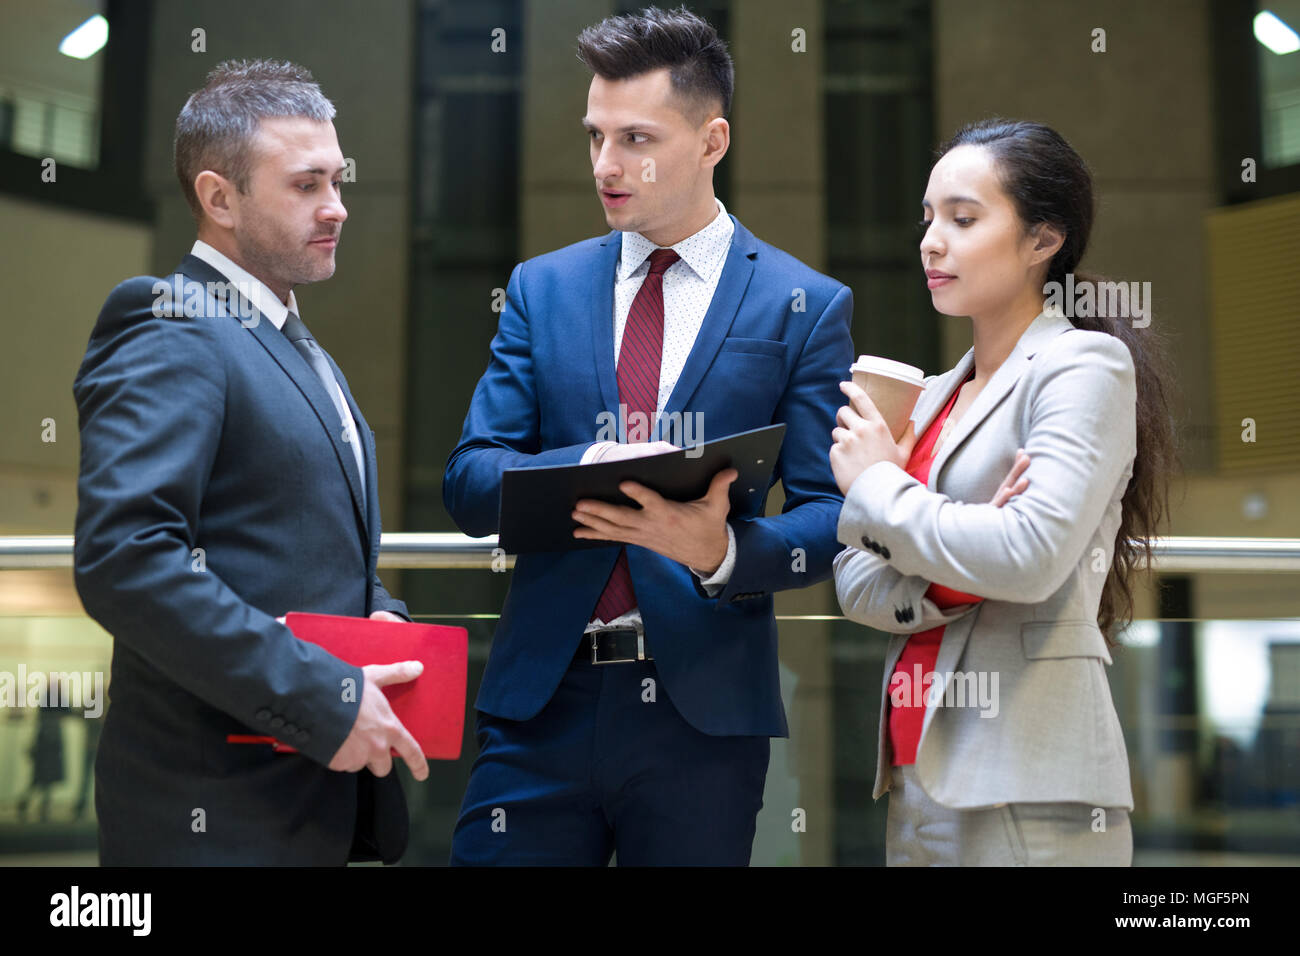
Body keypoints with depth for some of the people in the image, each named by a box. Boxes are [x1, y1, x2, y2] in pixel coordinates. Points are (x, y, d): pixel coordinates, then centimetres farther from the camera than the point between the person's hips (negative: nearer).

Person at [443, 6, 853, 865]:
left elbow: (830, 519, -3)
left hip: (703, 709, -2)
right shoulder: (542, 288, 9)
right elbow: (468, 481, 2)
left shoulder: (806, 307, 1)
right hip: (541, 699, 2)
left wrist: (723, 552, -24)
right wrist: (583, 468, -19)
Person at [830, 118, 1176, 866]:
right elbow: (856, 583, 7)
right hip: (919, 769, 7)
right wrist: (946, 586, -13)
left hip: (1028, 783, -6)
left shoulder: (1086, 367, -6)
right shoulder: (936, 394, 14)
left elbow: (1031, 557, -21)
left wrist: (877, 484, -9)